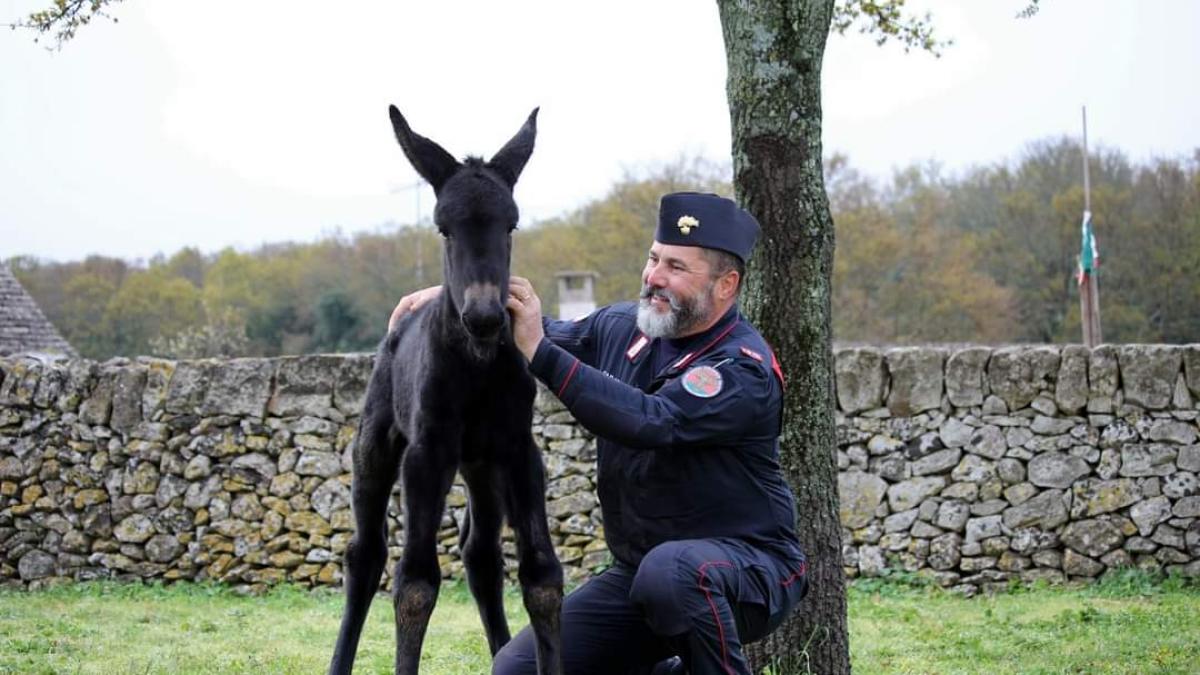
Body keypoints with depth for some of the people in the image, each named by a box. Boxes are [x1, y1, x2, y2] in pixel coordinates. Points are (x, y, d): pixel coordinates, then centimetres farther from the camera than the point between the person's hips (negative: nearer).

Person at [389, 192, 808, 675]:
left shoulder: (744, 369, -20)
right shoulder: (622, 328, 3)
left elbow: (650, 422, -35)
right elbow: (544, 338, 18)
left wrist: (541, 351, -37)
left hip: (749, 566, -7)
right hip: (638, 570, 7)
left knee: (671, 570, -41)